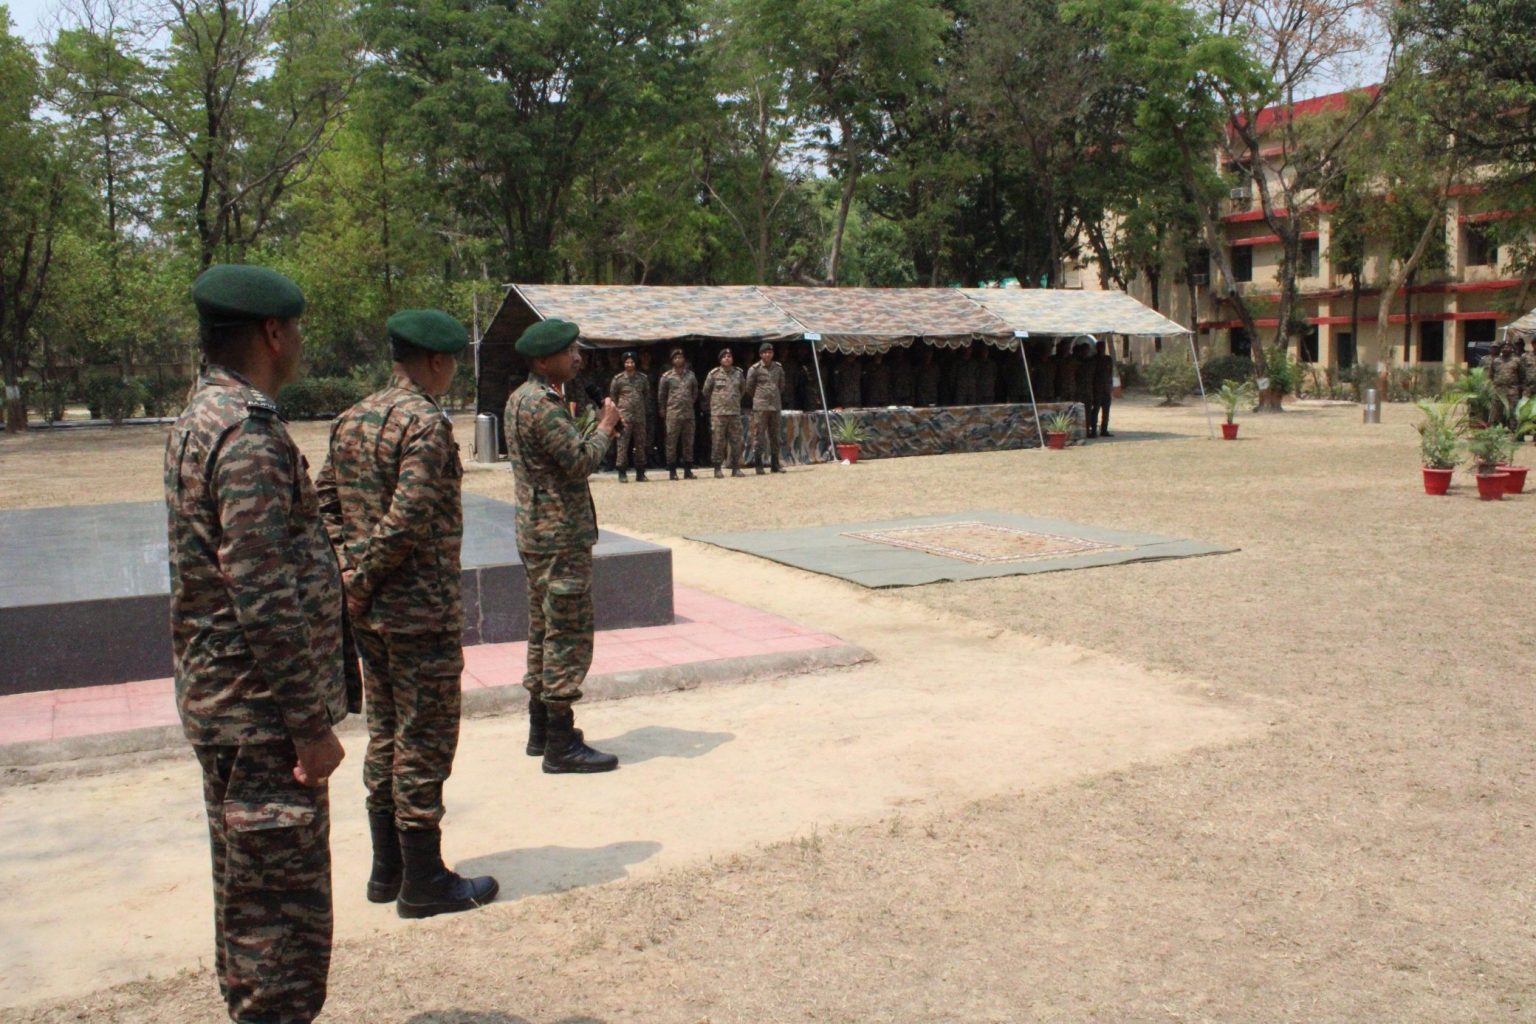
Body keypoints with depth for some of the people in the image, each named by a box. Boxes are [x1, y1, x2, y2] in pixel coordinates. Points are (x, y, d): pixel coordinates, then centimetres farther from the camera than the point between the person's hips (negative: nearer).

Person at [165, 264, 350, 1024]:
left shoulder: (201, 418, 11)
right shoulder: (249, 434, -21)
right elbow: (267, 600, -25)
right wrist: (312, 725, -20)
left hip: (221, 703, 10)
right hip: (263, 713, -10)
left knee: (248, 893, 21)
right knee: (285, 904, -1)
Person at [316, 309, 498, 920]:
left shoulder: (352, 420, 10)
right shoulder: (427, 422, -17)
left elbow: (325, 501, 12)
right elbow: (408, 520, -24)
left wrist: (351, 573, 6)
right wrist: (362, 582, -13)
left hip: (371, 610, 9)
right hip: (421, 609, -9)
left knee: (385, 736, 17)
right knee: (424, 743, 2)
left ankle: (387, 871, 27)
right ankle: (423, 882, 12)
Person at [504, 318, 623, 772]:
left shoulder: (522, 398, 15)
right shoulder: (542, 404, -19)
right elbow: (581, 461, -22)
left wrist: (598, 431, 7)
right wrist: (605, 428, -6)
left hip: (537, 533, 11)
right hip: (561, 537, -11)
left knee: (545, 631, 17)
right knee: (569, 634, -5)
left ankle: (541, 730, 27)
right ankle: (561, 746, 0)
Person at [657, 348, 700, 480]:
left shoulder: (691, 375, 7)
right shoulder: (667, 376, 0)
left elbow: (695, 393, 17)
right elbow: (661, 395, 6)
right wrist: (665, 409, 9)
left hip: (689, 414, 3)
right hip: (673, 415, -3)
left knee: (688, 443, 6)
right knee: (672, 443, -2)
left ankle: (688, 470, 11)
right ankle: (672, 471, 3)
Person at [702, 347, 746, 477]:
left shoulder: (738, 373, 9)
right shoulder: (714, 374, -1)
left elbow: (743, 388, 24)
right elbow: (706, 391, 9)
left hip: (735, 412, 3)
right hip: (718, 413, -3)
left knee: (736, 440, 3)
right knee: (718, 441, -4)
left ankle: (736, 467, 9)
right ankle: (717, 468, 1)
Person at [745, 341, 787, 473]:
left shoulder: (778, 368, 8)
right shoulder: (754, 369, -4)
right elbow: (749, 388, 3)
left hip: (775, 406, 4)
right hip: (760, 407, -4)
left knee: (774, 435, 8)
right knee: (758, 435, -4)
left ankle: (775, 463, 14)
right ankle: (758, 465, 1)